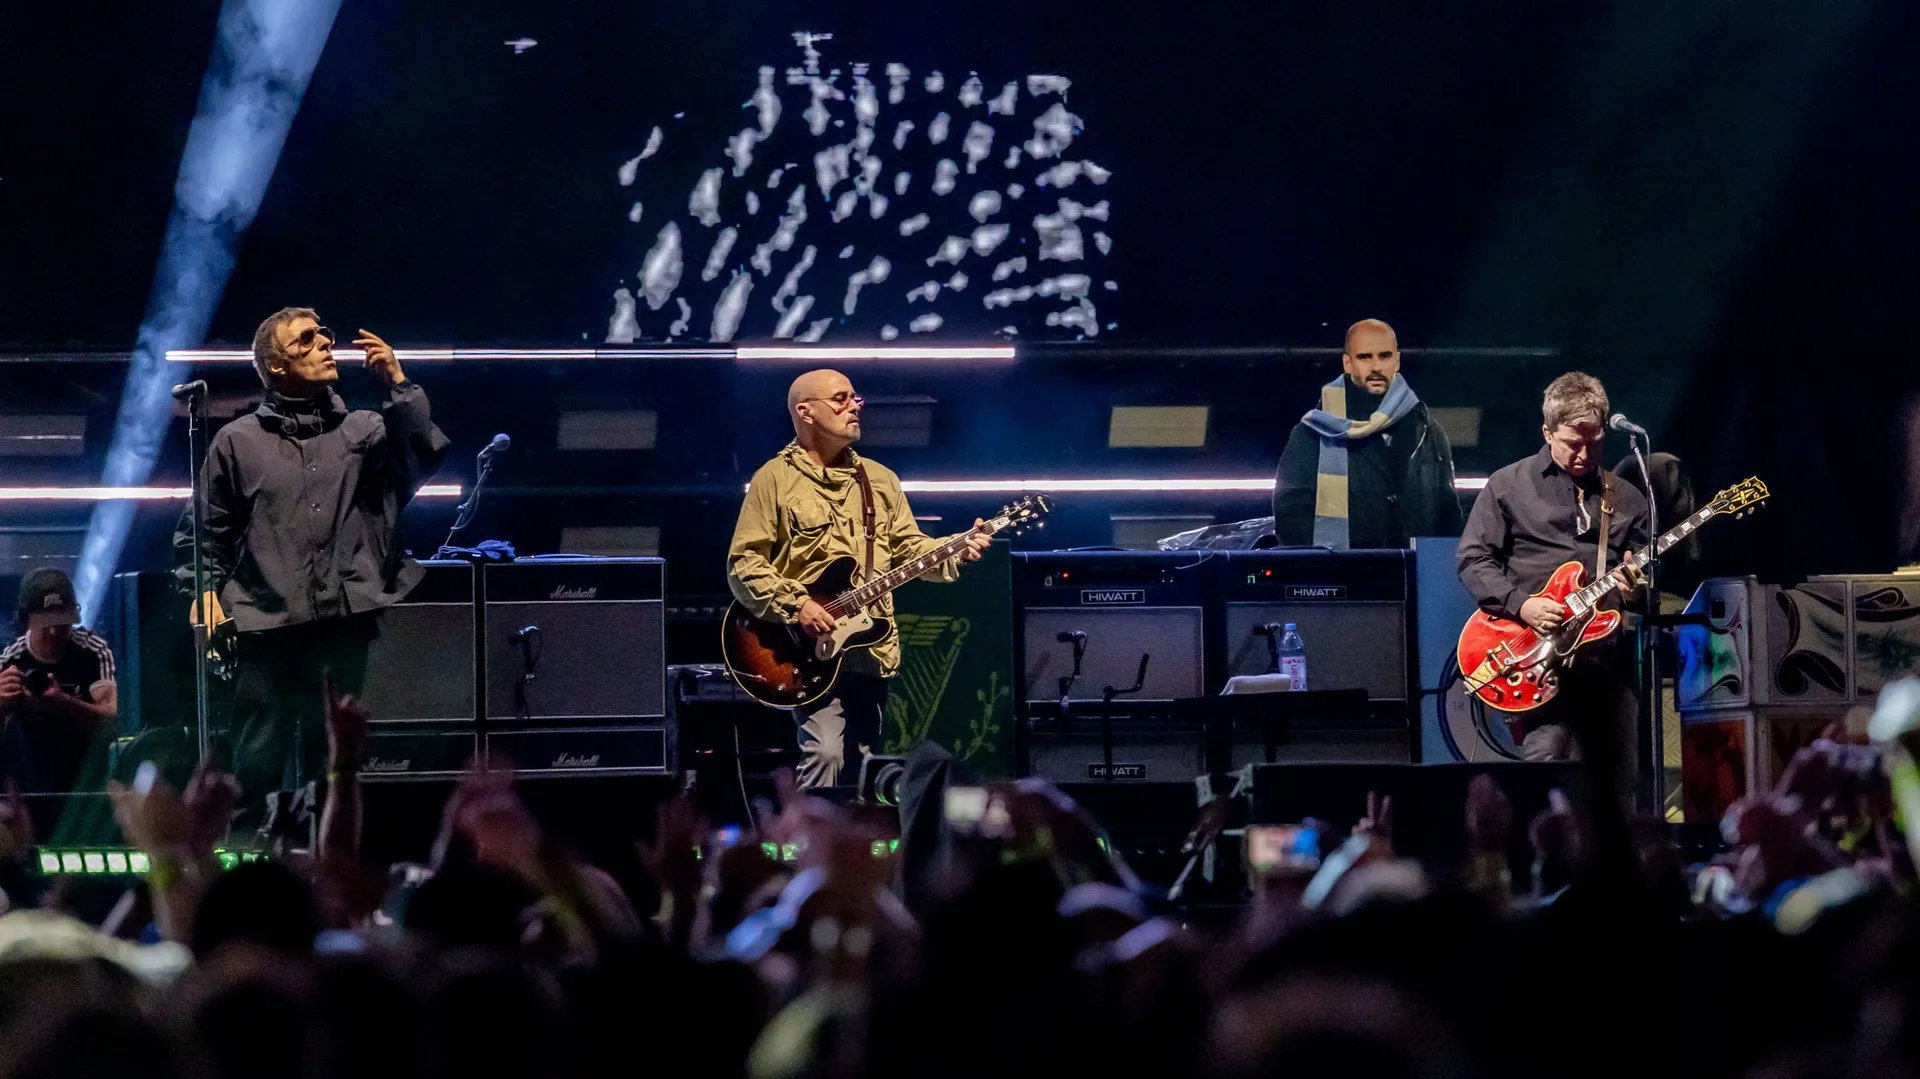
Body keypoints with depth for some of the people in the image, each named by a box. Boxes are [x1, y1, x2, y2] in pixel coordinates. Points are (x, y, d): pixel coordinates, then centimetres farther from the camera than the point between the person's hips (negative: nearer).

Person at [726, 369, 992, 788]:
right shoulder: (775, 479, -3)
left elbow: (909, 546, 14)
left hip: (871, 646, 6)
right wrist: (795, 605, -19)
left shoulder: (879, 480, 15)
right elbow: (744, 564, -8)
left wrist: (955, 552, -6)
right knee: (824, 752, -21)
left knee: (859, 769, 9)